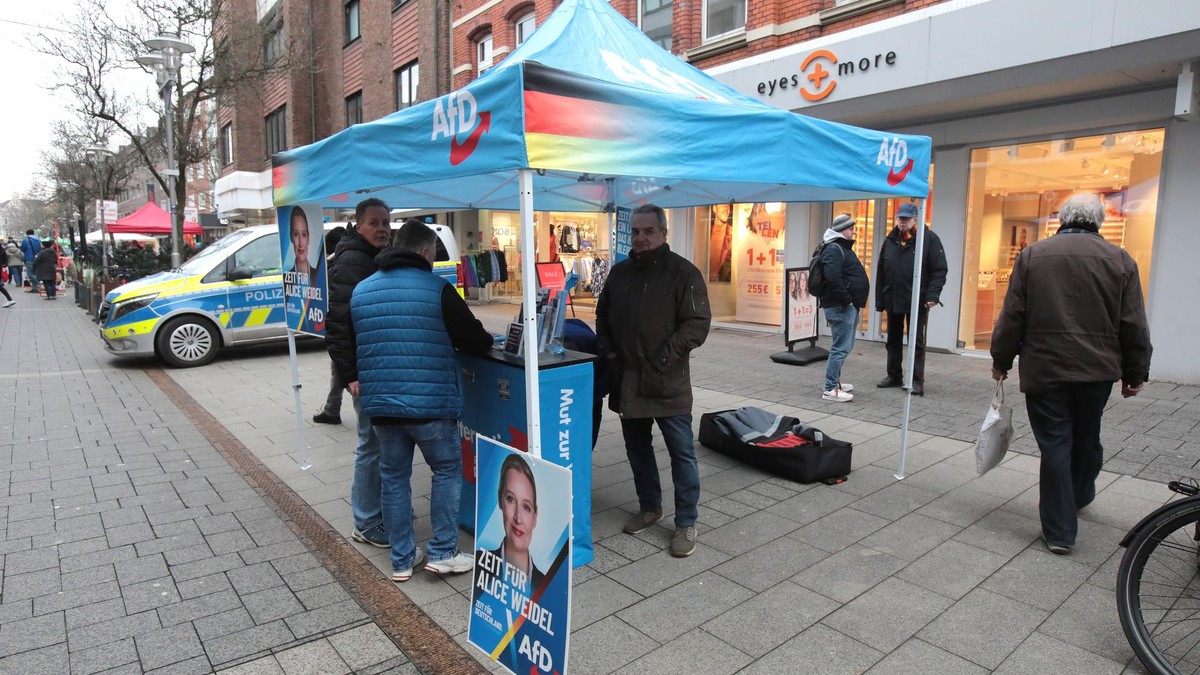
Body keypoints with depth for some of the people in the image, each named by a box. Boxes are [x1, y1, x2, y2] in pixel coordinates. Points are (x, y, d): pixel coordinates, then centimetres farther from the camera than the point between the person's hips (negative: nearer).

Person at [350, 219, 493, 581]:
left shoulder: (361, 290, 9)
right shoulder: (437, 289, -10)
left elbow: (348, 345, 18)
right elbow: (473, 340, -7)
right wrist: (487, 342, 14)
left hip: (380, 403, 5)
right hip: (430, 403, -5)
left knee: (394, 477, 15)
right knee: (447, 470, 12)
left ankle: (402, 559, 23)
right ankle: (443, 553, 15)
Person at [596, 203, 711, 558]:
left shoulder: (683, 272, -8)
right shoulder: (620, 272, 10)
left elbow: (698, 323, -12)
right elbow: (603, 316, 18)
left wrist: (664, 359, -17)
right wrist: (608, 352, 5)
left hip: (668, 382, -5)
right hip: (626, 380, 6)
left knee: (681, 451, 2)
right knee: (637, 447, 17)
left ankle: (686, 523, 16)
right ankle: (649, 507, 36)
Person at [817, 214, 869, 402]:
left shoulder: (843, 248, 19)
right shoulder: (833, 249, -14)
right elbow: (832, 278, -27)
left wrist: (853, 302, 18)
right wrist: (845, 299, -21)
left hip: (850, 306, 11)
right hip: (841, 307, -11)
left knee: (844, 346, 18)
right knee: (841, 348, -10)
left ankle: (835, 380, 29)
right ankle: (830, 389, -6)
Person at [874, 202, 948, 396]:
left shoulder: (929, 239, -5)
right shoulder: (890, 240, 8)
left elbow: (940, 270, -8)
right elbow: (881, 272, 9)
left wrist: (932, 295, -18)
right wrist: (879, 300, 6)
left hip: (917, 301, -5)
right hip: (892, 300, 5)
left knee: (916, 342, 2)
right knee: (893, 340, 14)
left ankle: (917, 381, 8)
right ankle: (894, 376, 26)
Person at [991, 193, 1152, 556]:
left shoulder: (1032, 255, -3)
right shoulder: (1120, 260, 1)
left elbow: (1012, 316, -3)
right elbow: (1134, 326, 2)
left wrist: (1001, 360, 7)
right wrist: (1135, 373, 11)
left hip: (1044, 369, -2)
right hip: (1097, 369, 2)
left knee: (1054, 445, 2)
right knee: (1086, 438, 22)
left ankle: (1060, 532, 6)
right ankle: (1080, 496, 46)